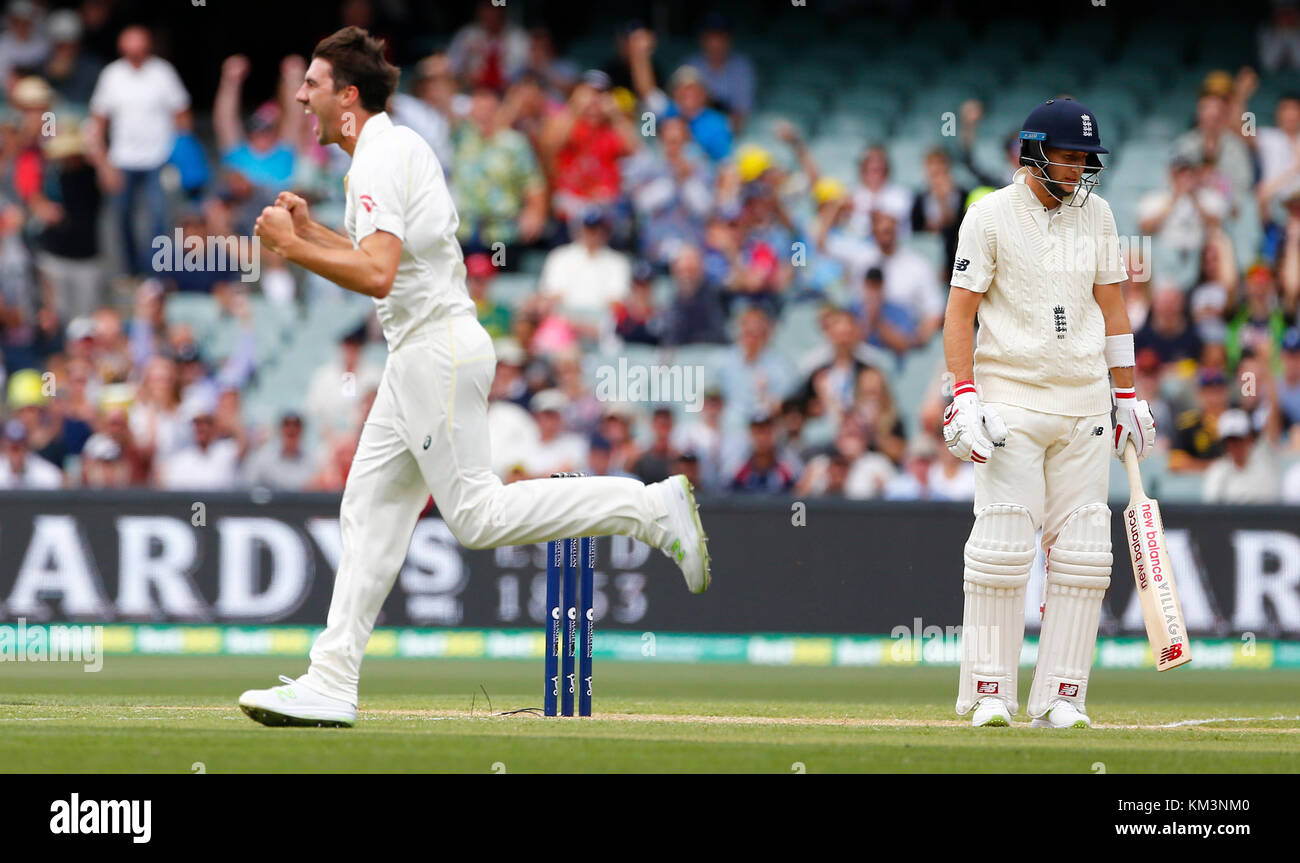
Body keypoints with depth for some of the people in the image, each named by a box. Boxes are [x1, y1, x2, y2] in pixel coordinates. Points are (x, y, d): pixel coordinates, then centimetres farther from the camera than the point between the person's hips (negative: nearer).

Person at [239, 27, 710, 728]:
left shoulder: (379, 158, -14)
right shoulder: (394, 147, 18)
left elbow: (378, 275, -26)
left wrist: (291, 246, -17)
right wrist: (309, 231, 19)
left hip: (439, 350, -11)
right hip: (420, 352, 11)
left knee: (476, 515, -12)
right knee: (368, 508, 7)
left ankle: (651, 507, -9)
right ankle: (331, 685, 6)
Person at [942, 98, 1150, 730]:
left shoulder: (1095, 214, 11)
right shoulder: (991, 215, -3)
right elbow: (960, 311, -5)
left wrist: (1128, 395, 14)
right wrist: (964, 397, -16)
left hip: (1084, 405, 5)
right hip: (1011, 402, -5)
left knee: (1082, 553, 0)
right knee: (1002, 546, -10)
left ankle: (1060, 696, 3)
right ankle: (989, 694, -3)